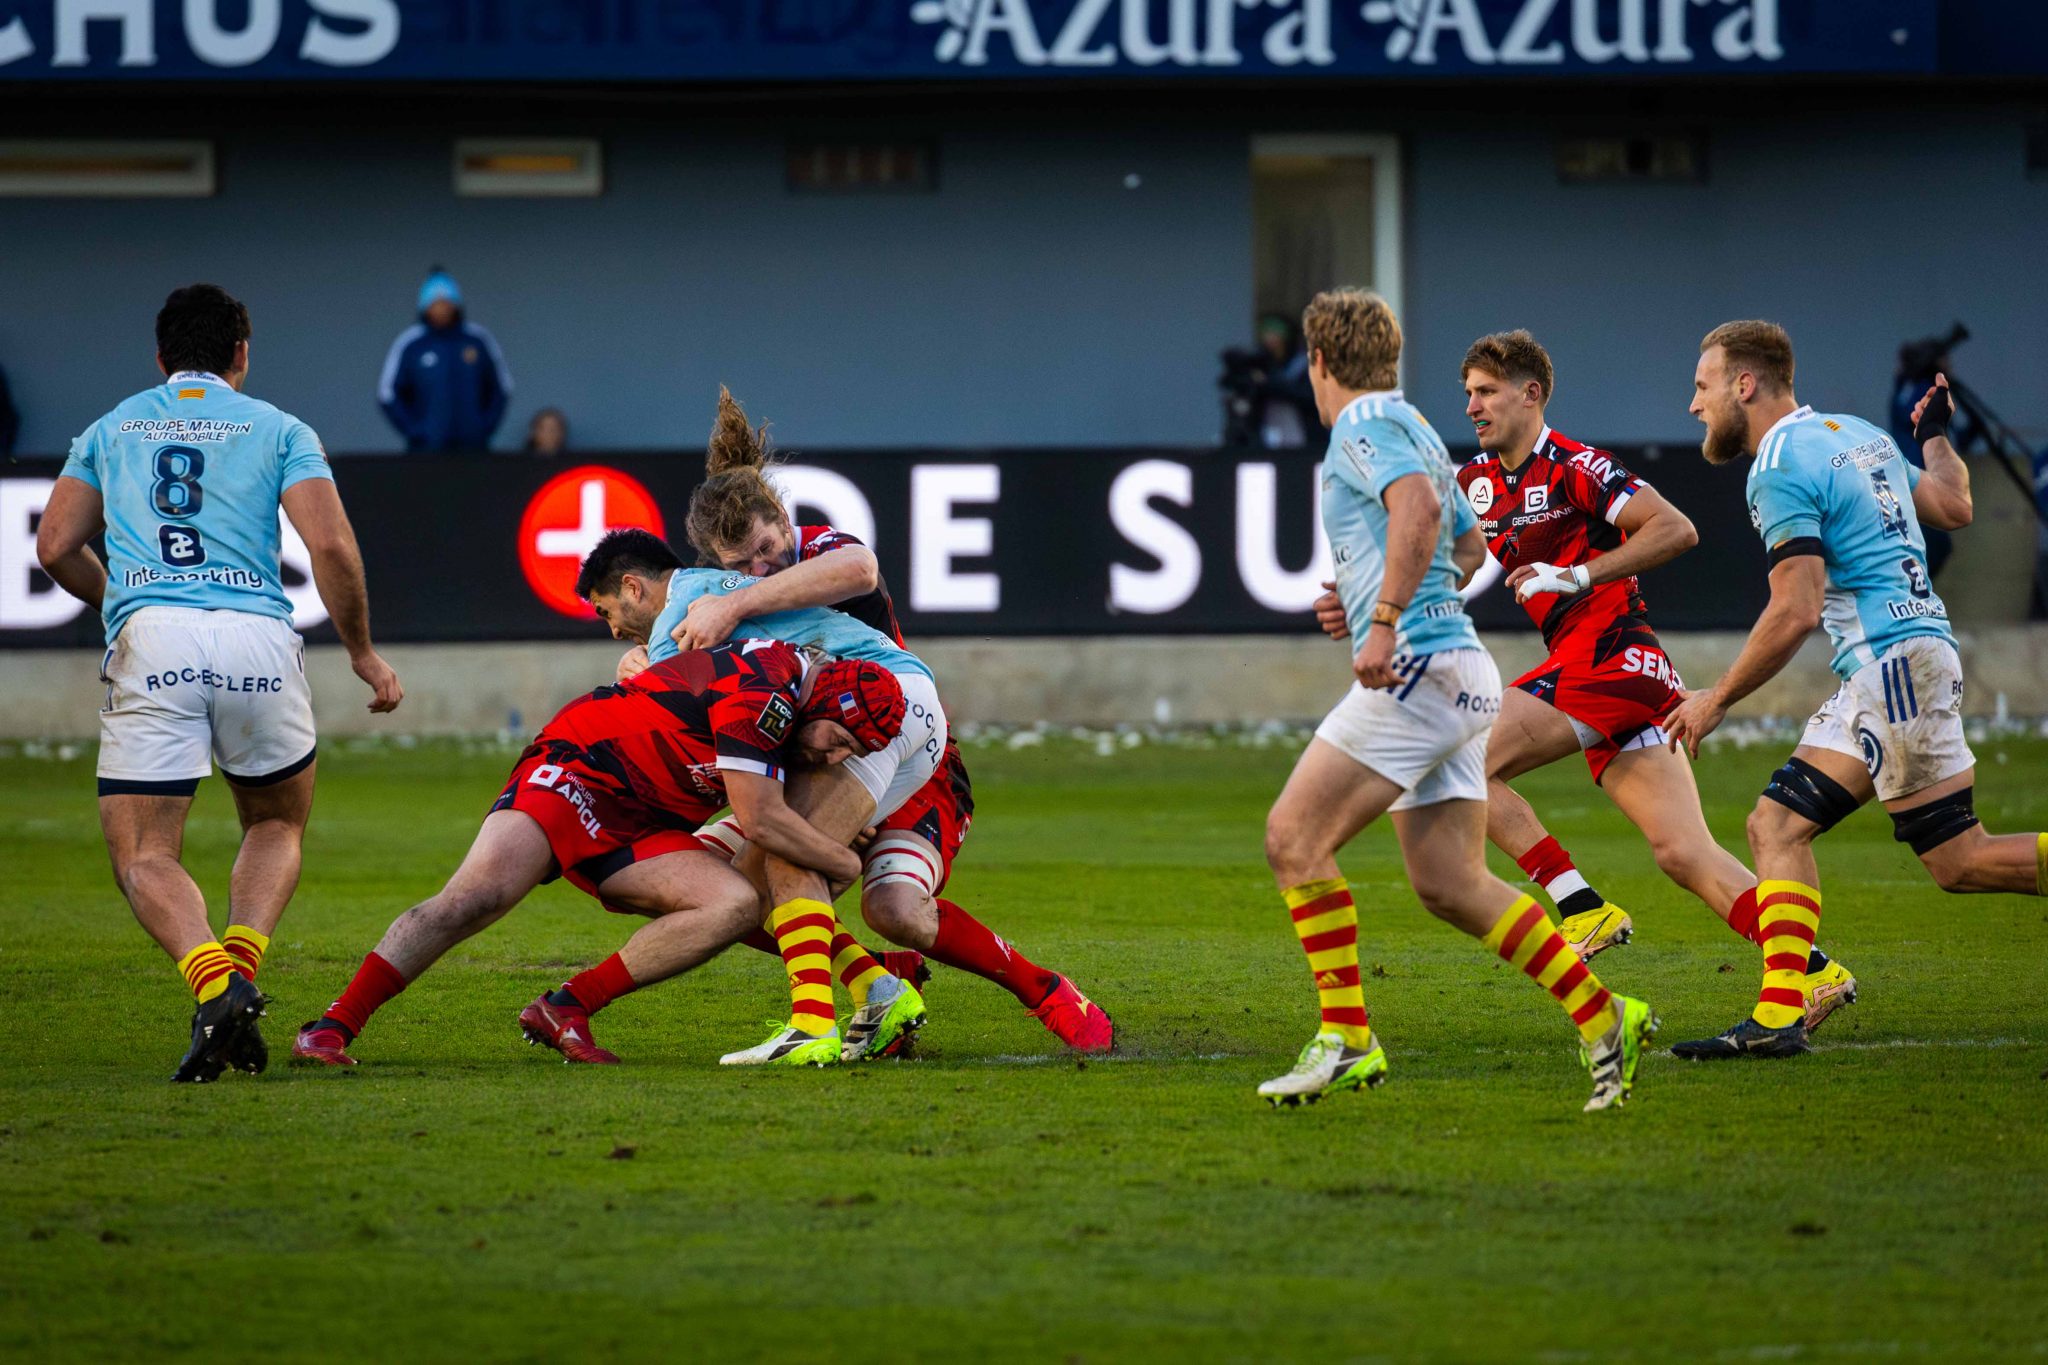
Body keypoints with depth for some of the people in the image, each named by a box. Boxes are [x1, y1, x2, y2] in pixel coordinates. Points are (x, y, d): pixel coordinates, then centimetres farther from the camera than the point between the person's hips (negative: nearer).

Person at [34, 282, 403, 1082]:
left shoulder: (110, 430, 21)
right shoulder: (279, 430, 15)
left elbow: (56, 548, 17)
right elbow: (332, 547, 2)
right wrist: (363, 654, 15)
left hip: (149, 648, 0)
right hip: (258, 641, 0)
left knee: (143, 857, 3)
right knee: (278, 824, 23)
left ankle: (213, 985, -25)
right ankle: (242, 963, -4)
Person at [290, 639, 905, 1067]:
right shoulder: (762, 686, -22)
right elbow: (762, 818, -20)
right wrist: (849, 865, -8)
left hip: (638, 828, 9)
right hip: (572, 770, -9)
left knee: (737, 905, -14)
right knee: (474, 899, -29)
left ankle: (566, 1010, -13)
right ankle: (332, 1027, -26)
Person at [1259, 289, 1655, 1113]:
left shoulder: (1366, 424, -5)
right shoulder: (1410, 428, 23)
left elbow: (1418, 505, -25)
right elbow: (1470, 547, 36)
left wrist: (1383, 621, -28)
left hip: (1419, 667, -9)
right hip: (1459, 675, 9)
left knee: (1294, 837, -8)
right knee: (1449, 884, 6)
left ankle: (1346, 1038, -11)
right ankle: (1603, 1019, 2)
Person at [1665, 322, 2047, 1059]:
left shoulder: (1781, 467, -12)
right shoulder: (1858, 435, 16)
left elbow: (1797, 611, -17)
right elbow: (1955, 506, 23)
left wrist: (1717, 699, -8)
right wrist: (1936, 435, 40)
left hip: (1896, 663, -10)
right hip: (1878, 676, 10)